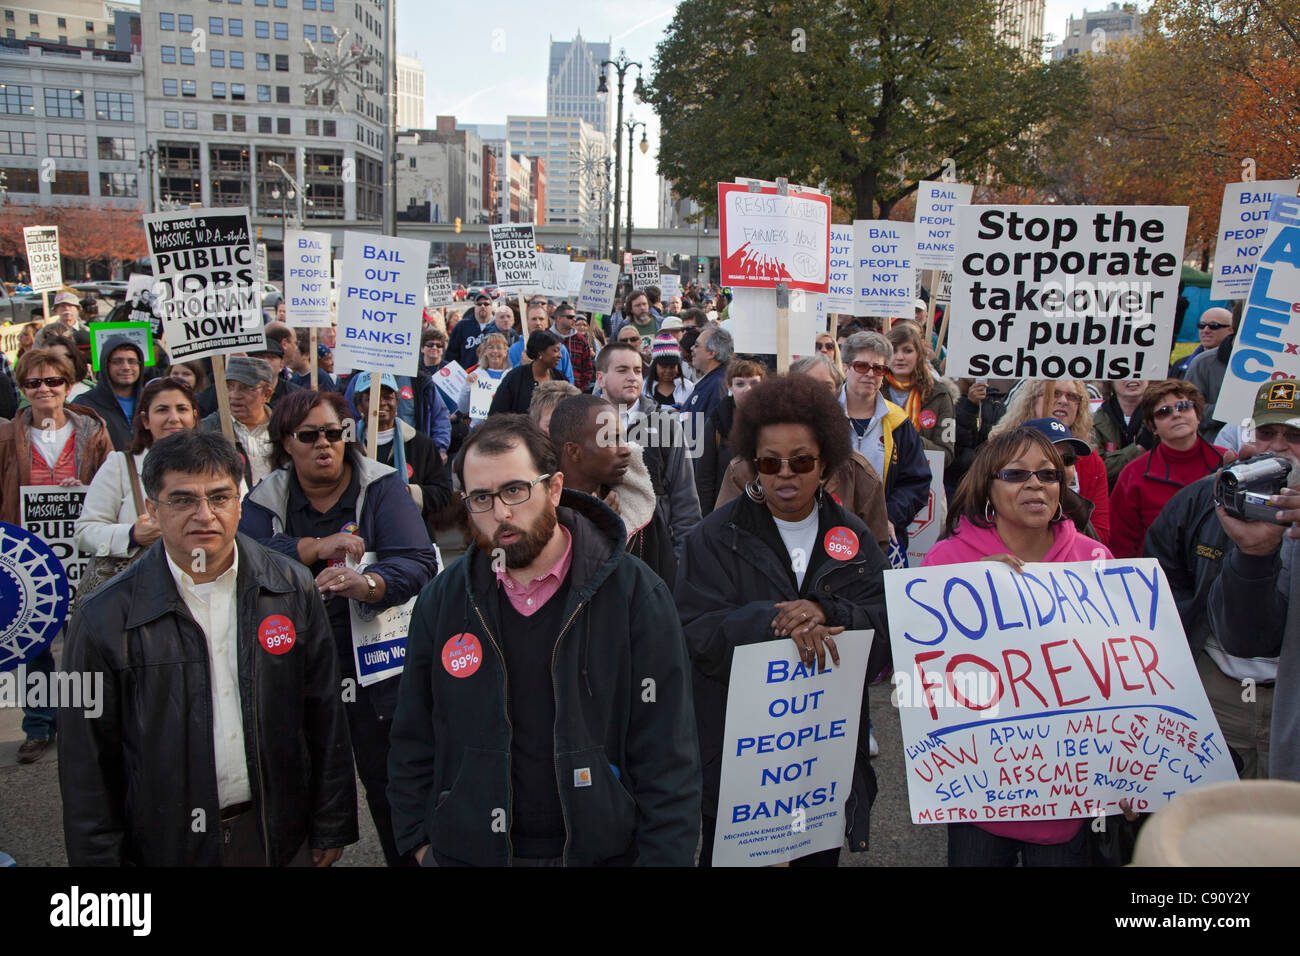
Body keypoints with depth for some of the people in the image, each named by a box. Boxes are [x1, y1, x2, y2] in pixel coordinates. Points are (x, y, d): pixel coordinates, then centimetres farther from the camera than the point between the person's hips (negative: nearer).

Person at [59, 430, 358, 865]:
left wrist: (331, 829, 2)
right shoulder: (104, 620, -10)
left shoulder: (292, 591, -5)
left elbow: (325, 720, 0)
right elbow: (88, 767, -5)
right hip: (167, 845, -1)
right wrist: (100, 858, -4)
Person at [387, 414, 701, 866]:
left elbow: (667, 756, -11)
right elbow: (413, 741, 6)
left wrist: (664, 856, -15)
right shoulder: (441, 600, -3)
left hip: (602, 850, -2)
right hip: (466, 850, 2)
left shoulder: (635, 593, -13)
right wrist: (419, 840, 2)